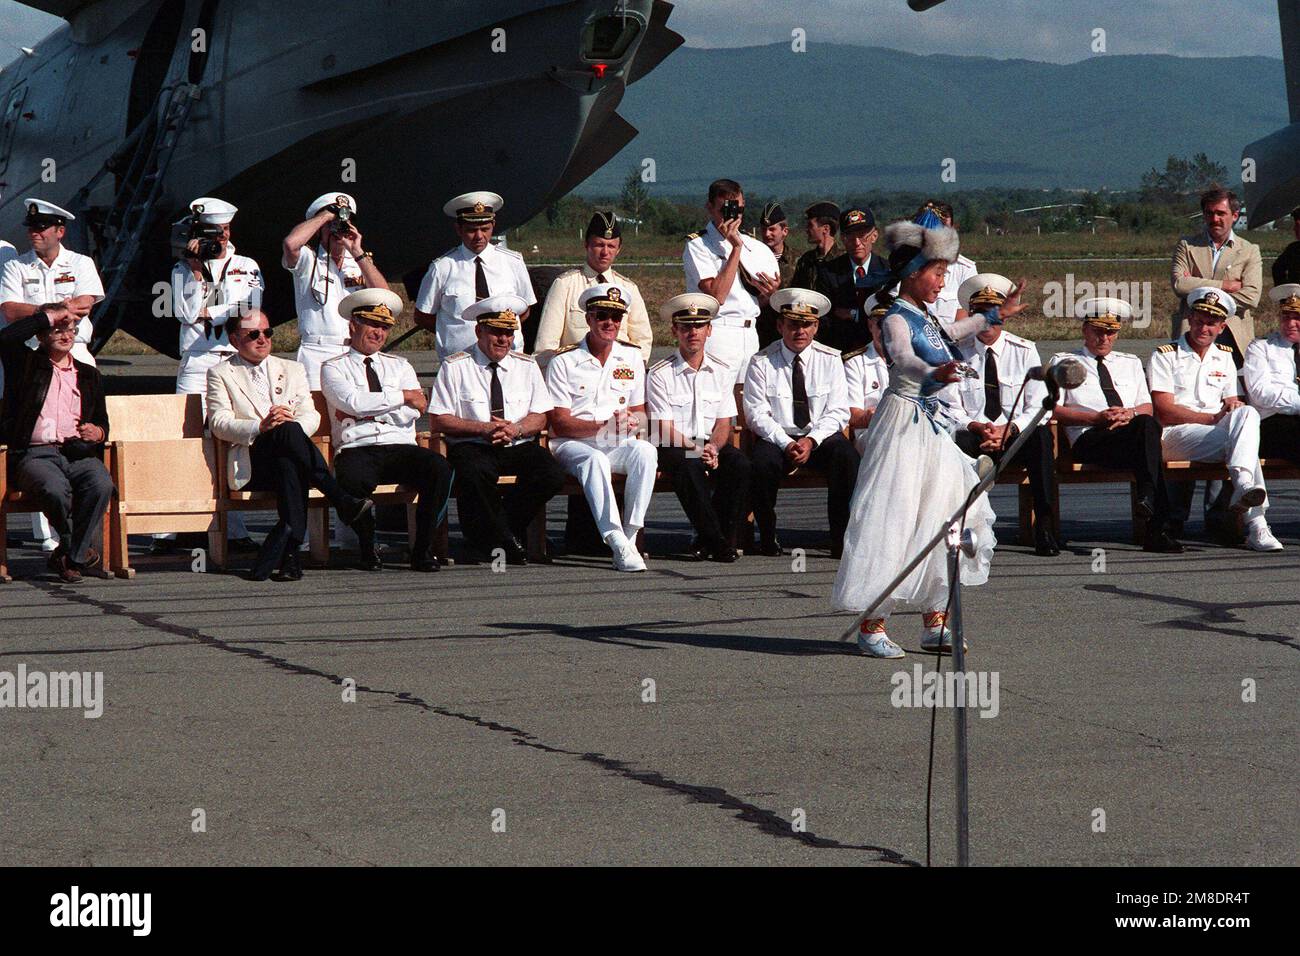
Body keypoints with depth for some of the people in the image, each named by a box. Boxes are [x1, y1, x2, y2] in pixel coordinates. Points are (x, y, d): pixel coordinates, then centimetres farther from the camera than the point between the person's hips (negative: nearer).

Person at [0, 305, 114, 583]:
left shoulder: (88, 374, 25)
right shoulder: (26, 364, 14)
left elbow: (102, 422, 26)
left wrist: (97, 433, 0)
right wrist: (48, 317, -1)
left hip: (79, 453, 3)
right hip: (34, 454, -3)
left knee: (102, 485, -31)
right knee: (55, 489, -36)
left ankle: (71, 557, -19)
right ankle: (86, 549, -11)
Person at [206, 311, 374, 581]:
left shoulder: (292, 370, 26)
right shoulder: (221, 374, 16)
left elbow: (311, 416, 12)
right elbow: (219, 424, 0)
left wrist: (293, 424, -12)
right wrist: (260, 428, -17)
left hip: (287, 459, 2)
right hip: (251, 464, -2)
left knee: (289, 467, -38)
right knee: (288, 431, -35)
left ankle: (287, 552, -48)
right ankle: (342, 501, -37)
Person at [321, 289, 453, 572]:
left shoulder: (400, 366, 24)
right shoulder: (333, 368, 13)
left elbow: (411, 411, 6)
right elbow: (354, 402, -8)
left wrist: (368, 407, -3)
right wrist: (402, 396, -3)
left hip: (401, 447, 3)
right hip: (357, 450, -3)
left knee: (439, 468, -29)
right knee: (353, 479, -39)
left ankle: (422, 549, -17)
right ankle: (366, 550, -15)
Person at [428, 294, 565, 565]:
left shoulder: (526, 366, 16)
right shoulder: (455, 367, 5)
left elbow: (540, 418, 10)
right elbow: (440, 420, -2)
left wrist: (515, 429, -12)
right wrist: (483, 428, -15)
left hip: (519, 447, 3)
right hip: (473, 448, -3)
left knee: (551, 476, -26)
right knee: (474, 472, -38)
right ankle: (504, 541, -17)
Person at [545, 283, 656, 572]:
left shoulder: (631, 357, 13)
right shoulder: (564, 361, 0)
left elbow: (639, 413, 14)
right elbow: (559, 423, -6)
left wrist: (632, 423, -13)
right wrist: (604, 426, -21)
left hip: (619, 445, 3)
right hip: (572, 446, -3)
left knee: (645, 451, -30)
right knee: (595, 459, -38)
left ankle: (631, 536, -33)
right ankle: (617, 543, -46)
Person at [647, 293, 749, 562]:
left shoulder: (722, 372, 11)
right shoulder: (660, 375, -1)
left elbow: (724, 424, 8)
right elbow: (665, 429, -6)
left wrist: (713, 447, -14)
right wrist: (698, 450, -21)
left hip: (712, 445, 4)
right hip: (674, 448, -4)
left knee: (739, 464, -28)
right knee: (688, 466, -38)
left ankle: (710, 539, -18)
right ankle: (716, 540, -30)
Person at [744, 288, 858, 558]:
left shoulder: (830, 360, 5)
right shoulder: (762, 363, 1)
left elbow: (837, 412, 0)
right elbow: (757, 414, -5)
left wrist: (811, 441, -18)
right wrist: (786, 444, -20)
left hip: (821, 438, 1)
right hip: (777, 438, -1)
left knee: (847, 457, -31)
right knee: (762, 463, -34)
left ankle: (842, 540, -24)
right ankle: (767, 539, -16)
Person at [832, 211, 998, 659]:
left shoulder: (926, 316, 14)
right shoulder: (896, 319, -15)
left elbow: (951, 333, 39)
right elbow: (903, 358, -37)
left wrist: (992, 317, 52)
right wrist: (933, 374, -58)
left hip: (932, 427, 10)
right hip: (903, 422, -10)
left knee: (940, 515, 10)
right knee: (894, 520, -10)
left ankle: (934, 621, 18)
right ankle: (872, 626, -7)